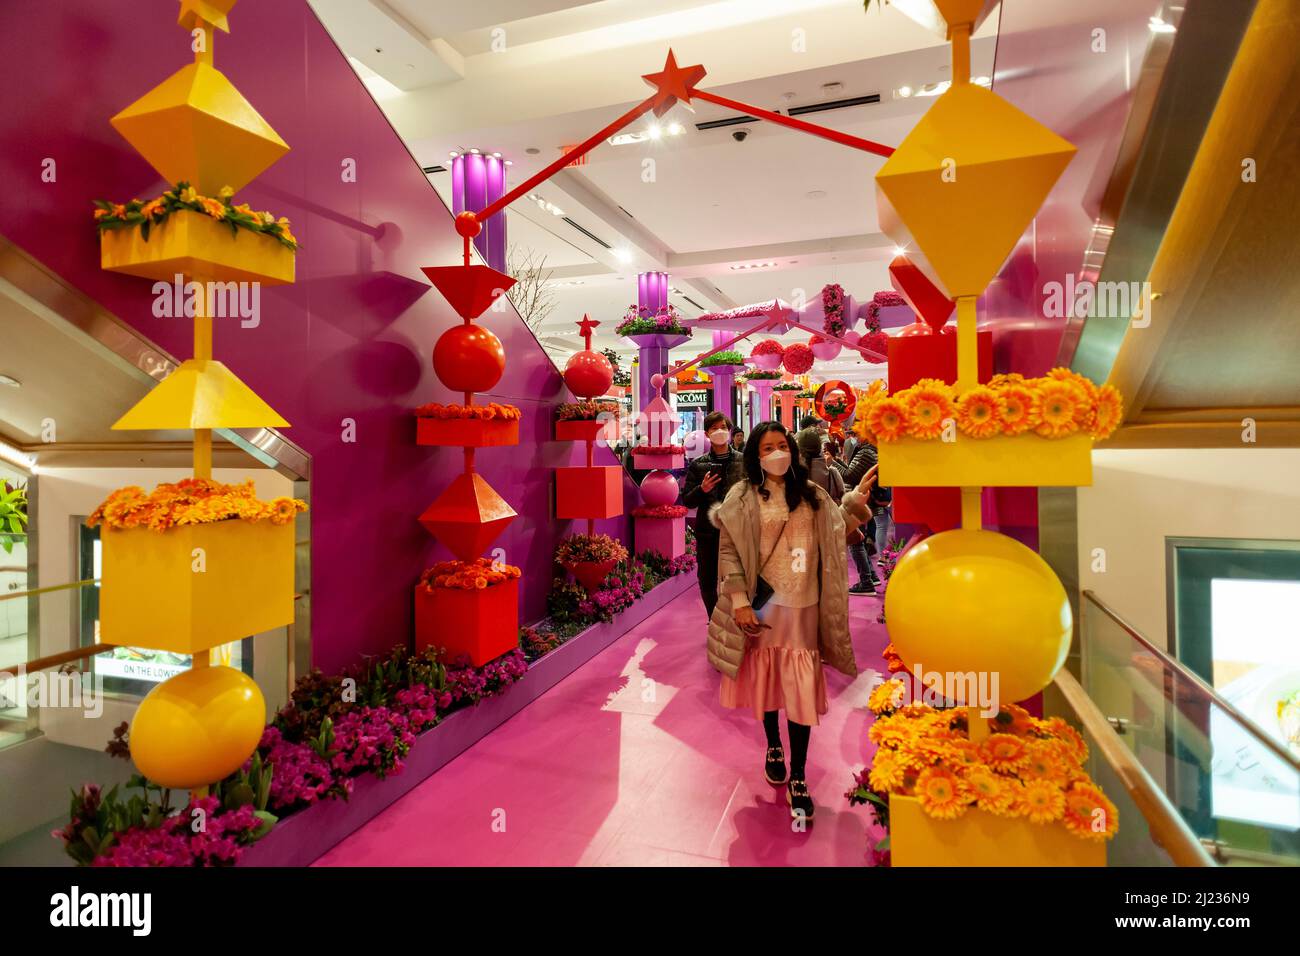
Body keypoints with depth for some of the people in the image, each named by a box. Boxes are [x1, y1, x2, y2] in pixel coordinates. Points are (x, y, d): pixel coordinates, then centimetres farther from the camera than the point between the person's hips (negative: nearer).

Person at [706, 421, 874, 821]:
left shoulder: (811, 494, 6)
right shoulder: (743, 497, -5)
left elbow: (837, 532, 8)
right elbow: (728, 552, -7)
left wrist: (857, 498, -5)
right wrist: (739, 601, -14)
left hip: (802, 607, 2)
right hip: (762, 605, -1)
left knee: (801, 691, 1)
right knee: (766, 681, 15)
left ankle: (797, 779, 13)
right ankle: (773, 747, 40)